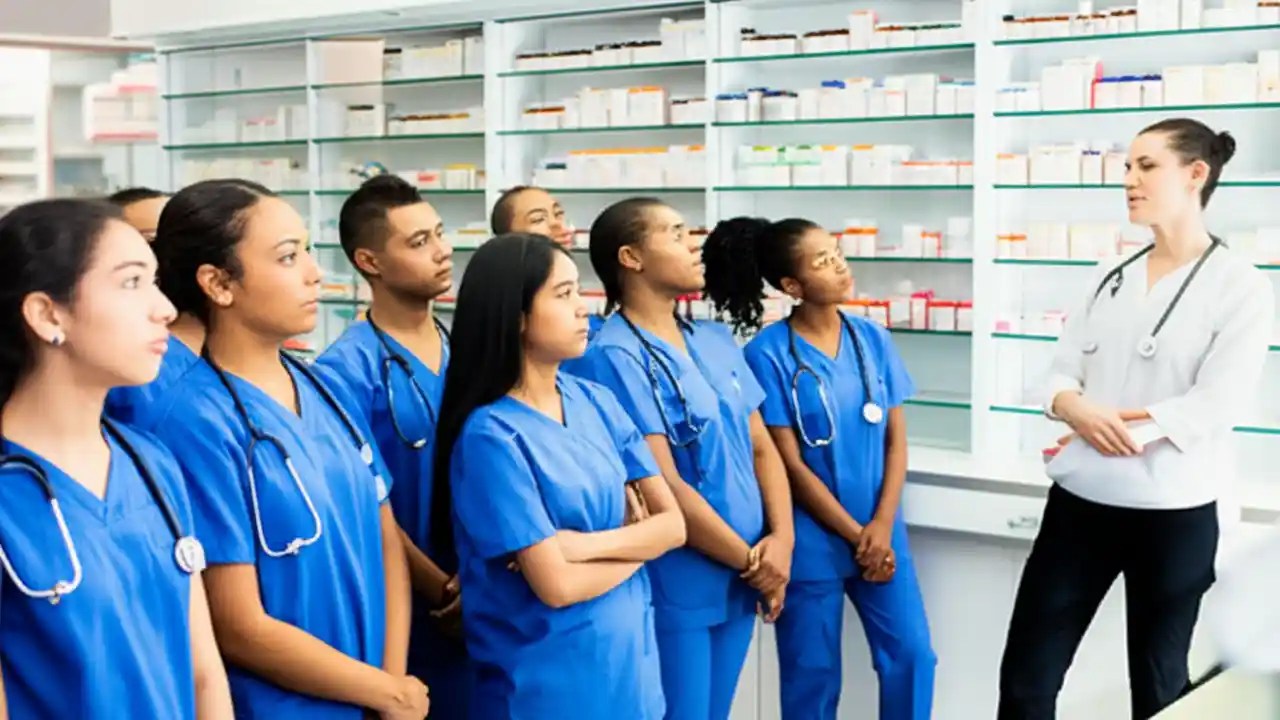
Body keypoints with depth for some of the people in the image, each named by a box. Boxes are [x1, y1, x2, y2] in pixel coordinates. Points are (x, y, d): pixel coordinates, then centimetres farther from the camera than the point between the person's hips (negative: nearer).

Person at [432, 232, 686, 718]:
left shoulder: (596, 402, 2)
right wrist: (636, 539, -5)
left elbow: (673, 523, 0)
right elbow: (558, 586, -20)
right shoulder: (492, 435, -17)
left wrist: (589, 543, -16)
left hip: (632, 664, 6)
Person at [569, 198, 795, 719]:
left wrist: (780, 540, -5)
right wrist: (750, 560, -9)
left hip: (738, 583, 7)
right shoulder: (615, 356, -16)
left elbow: (761, 447, 11)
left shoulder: (716, 340, 9)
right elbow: (662, 489, -18)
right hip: (672, 590, -7)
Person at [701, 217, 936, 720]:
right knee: (812, 674, 7)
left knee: (911, 656, 7)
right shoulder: (768, 353, -12)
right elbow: (789, 464, -12)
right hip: (811, 540, -4)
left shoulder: (873, 339, 2)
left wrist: (882, 526, -9)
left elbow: (896, 439, 3)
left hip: (880, 531, 4)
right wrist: (855, 535, -11)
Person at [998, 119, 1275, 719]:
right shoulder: (1110, 280, 10)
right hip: (1079, 501, 5)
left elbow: (1219, 401, -14)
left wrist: (1124, 430, -17)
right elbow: (1061, 372, 4)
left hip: (1173, 513, -5)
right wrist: (1077, 409, -18)